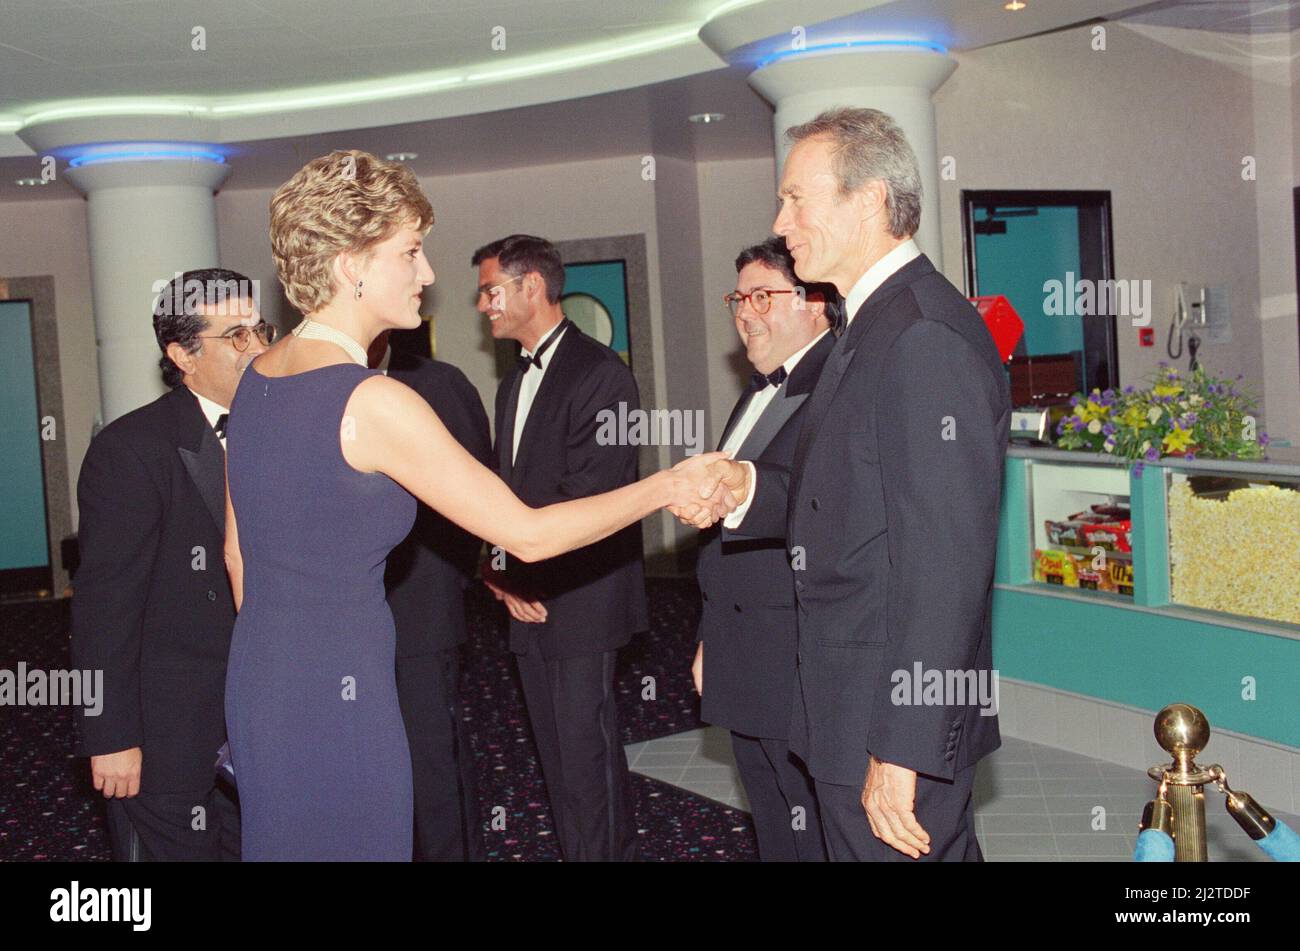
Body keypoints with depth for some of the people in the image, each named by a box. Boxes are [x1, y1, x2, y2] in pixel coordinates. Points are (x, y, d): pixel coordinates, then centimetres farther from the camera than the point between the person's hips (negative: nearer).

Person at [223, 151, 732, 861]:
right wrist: (668, 487, -9)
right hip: (337, 696, -9)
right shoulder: (375, 403, -20)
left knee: (285, 842, 20)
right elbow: (528, 535, -18)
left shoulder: (255, 378, 5)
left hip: (257, 677, 9)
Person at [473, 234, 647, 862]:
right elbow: (504, 488, 16)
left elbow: (587, 497, -17)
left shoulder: (599, 374, -11)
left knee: (585, 750, -3)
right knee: (557, 751, 13)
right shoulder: (514, 384, 18)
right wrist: (502, 573, -1)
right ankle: (577, 851, 24)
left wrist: (518, 575, -12)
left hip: (580, 599, -8)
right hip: (530, 598, 8)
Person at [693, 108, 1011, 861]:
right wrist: (747, 489, -3)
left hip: (899, 717, -10)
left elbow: (944, 558, -24)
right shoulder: (879, 325, 13)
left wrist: (902, 749, -23)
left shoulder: (927, 337, -20)